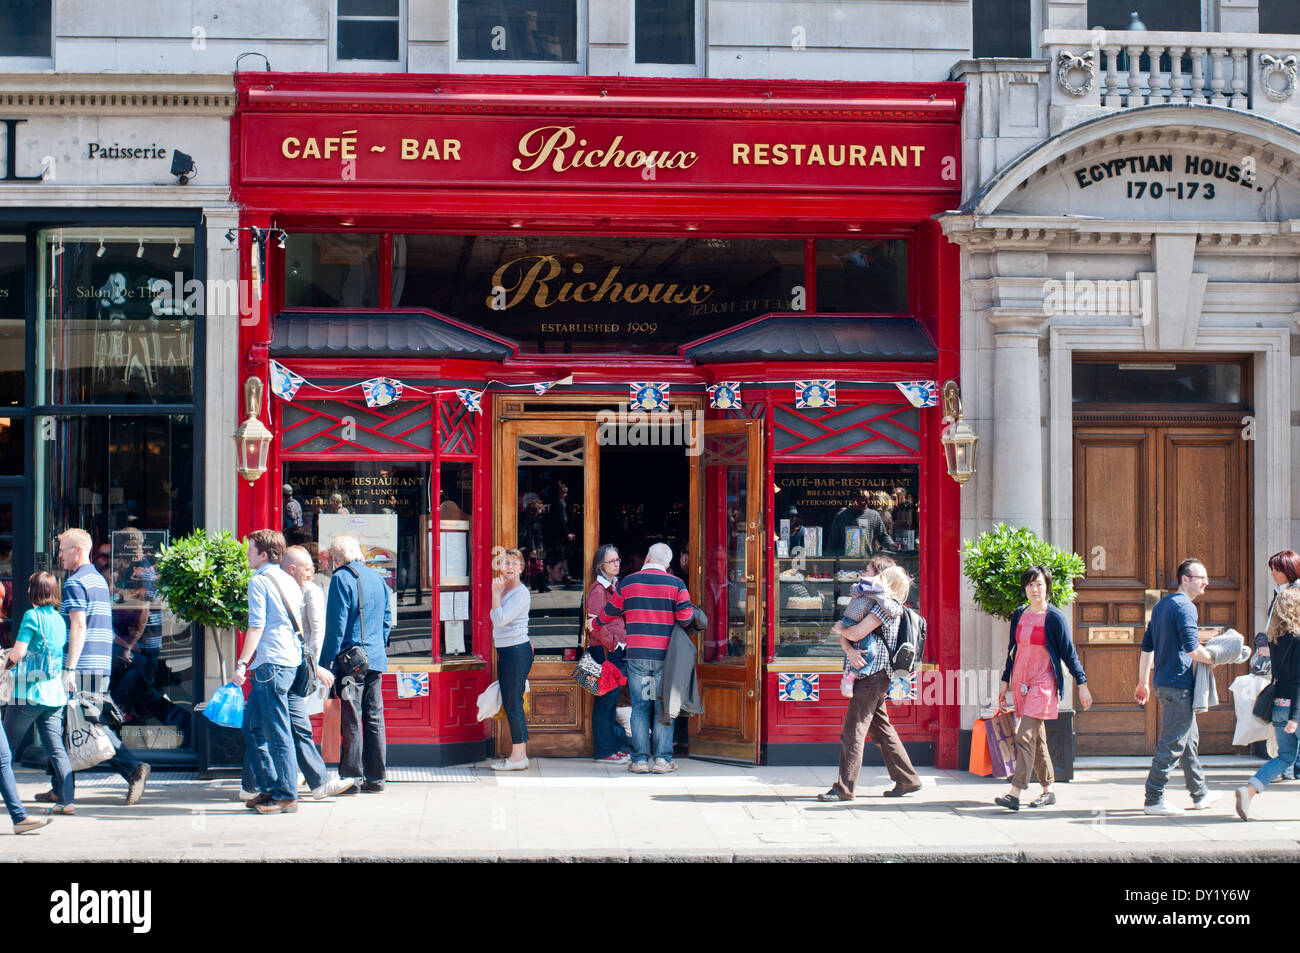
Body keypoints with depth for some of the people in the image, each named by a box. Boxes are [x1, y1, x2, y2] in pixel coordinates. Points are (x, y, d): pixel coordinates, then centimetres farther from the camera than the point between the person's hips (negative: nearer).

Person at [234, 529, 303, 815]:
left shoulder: (259, 581, -8)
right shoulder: (287, 581, 18)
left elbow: (257, 626, -14)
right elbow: (298, 622, 20)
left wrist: (241, 664, -15)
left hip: (270, 662, -9)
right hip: (290, 659, 9)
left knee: (277, 732, -6)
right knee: (252, 726, 15)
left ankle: (286, 796, -3)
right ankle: (269, 788, 17)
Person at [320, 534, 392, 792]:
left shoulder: (342, 579, -8)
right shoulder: (377, 578, 13)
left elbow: (336, 625, -12)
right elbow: (387, 620, 17)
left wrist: (327, 661, -9)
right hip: (376, 660, 7)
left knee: (351, 721, -3)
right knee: (375, 719, 9)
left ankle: (350, 777, -1)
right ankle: (376, 777, 12)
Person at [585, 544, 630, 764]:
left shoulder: (614, 586, 16)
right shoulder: (598, 589, -12)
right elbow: (596, 626, -17)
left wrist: (623, 644, 14)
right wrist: (614, 644, -14)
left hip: (617, 650, 9)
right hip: (605, 651, -9)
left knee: (612, 700, 13)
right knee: (605, 700, -5)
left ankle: (614, 746, 18)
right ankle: (604, 751, -1)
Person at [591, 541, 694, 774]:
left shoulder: (628, 583, 5)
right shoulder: (676, 584, 1)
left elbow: (609, 612, 15)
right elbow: (685, 617, -8)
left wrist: (595, 624, 34)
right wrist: (690, 609, 16)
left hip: (637, 655, 1)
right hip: (666, 655, -1)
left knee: (640, 706, 5)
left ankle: (640, 759, 2)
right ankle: (662, 759, 1)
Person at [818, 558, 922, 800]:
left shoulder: (886, 605, -11)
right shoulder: (868, 601, 18)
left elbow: (856, 633, -20)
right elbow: (845, 634, 10)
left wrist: (841, 629, 1)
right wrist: (849, 650, -11)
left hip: (873, 675, -10)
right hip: (869, 675, 10)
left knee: (852, 731, -10)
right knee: (880, 729, 14)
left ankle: (844, 788, -9)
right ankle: (907, 779, 20)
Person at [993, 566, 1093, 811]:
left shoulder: (1054, 617, -6)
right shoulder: (1019, 615, 10)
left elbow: (1069, 652, -3)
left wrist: (1082, 684, -3)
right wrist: (1005, 682, 17)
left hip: (1043, 683, -6)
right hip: (1021, 682, 6)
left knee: (1025, 736, -16)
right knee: (1037, 738, 11)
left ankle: (1014, 794, -20)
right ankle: (1048, 791, 20)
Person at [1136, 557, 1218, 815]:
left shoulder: (1161, 605, 16)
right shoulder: (1185, 607, -14)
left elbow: (1147, 646, 18)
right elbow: (1192, 648, -23)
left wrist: (1143, 683, 20)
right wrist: (1212, 659, -4)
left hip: (1163, 681, 10)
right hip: (1179, 684, -10)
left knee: (1189, 739, 19)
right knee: (1171, 744, -7)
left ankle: (1200, 794, 29)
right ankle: (1154, 800, -6)